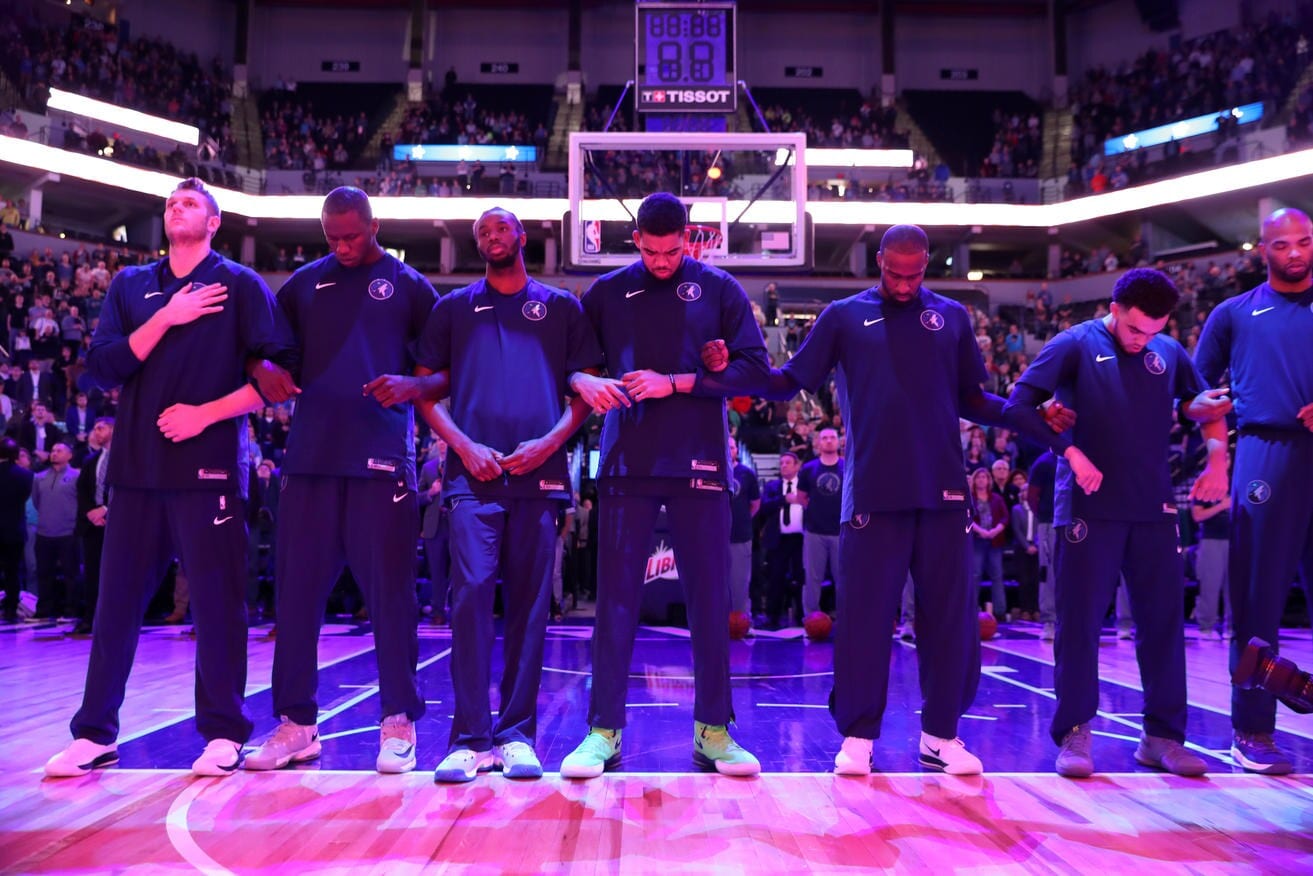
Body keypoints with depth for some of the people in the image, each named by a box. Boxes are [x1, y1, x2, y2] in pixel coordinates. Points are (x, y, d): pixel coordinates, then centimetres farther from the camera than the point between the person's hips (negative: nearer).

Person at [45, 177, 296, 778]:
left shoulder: (239, 285, 4)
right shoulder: (131, 285, 15)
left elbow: (277, 370, -5)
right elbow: (102, 368, 4)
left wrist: (206, 413, -12)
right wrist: (165, 319, -7)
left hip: (209, 466, -4)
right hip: (137, 465, 4)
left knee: (216, 603, -2)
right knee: (117, 602, 6)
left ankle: (222, 734, 8)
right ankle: (94, 734, 15)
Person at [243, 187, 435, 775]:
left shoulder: (408, 286, 8)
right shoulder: (305, 284, 14)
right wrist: (266, 369, -5)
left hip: (382, 456, -3)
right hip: (310, 456, 3)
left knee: (389, 591, -1)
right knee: (296, 590, 5)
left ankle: (398, 724, 9)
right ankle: (296, 723, 16)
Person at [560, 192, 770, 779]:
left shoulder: (719, 289, 5)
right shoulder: (609, 292, 9)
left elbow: (754, 368, -1)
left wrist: (675, 383, -11)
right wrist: (584, 383, -11)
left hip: (699, 464, 0)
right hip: (627, 464, 1)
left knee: (710, 597, 3)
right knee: (617, 597, 1)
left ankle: (713, 730, 14)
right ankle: (604, 730, 9)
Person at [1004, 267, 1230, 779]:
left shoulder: (1168, 353, 9)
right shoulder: (1077, 345, -3)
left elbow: (1210, 405, 22)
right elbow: (1019, 406, -11)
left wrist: (1217, 460, 7)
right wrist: (1071, 452, -18)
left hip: (1153, 508, 4)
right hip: (1091, 506, -4)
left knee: (1163, 621, 6)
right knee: (1080, 620, -1)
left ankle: (1162, 735, 18)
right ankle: (1074, 734, 7)